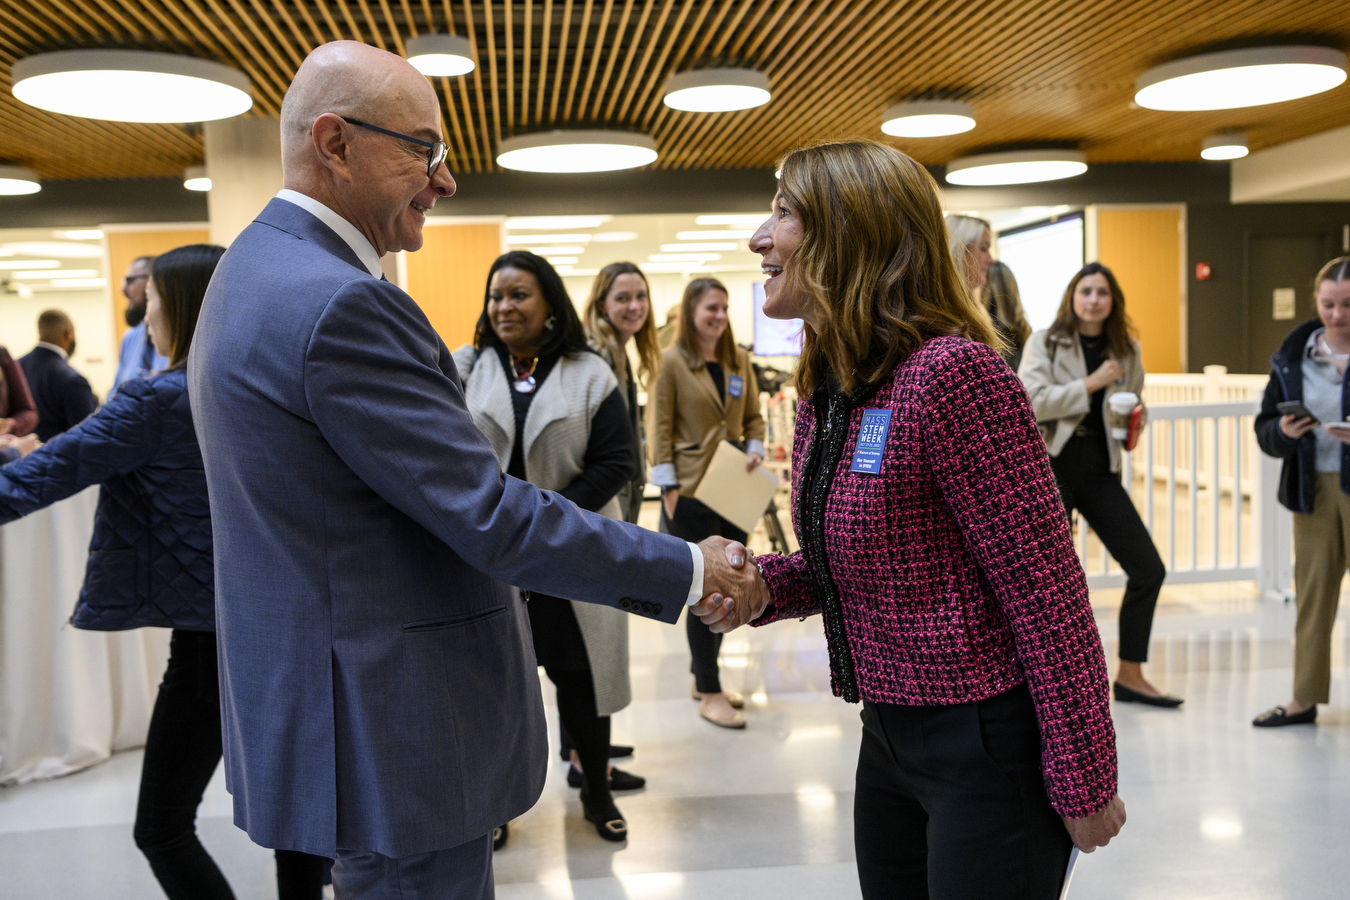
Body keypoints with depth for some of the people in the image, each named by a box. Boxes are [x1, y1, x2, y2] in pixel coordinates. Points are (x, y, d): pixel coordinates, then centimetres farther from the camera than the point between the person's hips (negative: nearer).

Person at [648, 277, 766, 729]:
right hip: (691, 493, -6)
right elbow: (660, 429, -7)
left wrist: (755, 451, -2)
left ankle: (701, 676, 27)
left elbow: (753, 416, 17)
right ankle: (709, 695, 8)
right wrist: (669, 490, -12)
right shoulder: (672, 362, -6)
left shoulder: (739, 361, 10)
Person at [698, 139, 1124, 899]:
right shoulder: (825, 390, 5)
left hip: (989, 744, -8)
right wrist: (766, 587, -4)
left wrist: (1083, 780, -16)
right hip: (889, 741, 8)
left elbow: (1045, 587, -20)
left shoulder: (952, 373, -22)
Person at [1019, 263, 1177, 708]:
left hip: (1100, 470, 5)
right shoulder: (1044, 343, -2)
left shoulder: (1126, 350, 11)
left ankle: (1130, 675, 15)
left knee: (1148, 569, 1)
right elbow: (1031, 403, -15)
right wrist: (1090, 384, -16)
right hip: (1051, 469, -5)